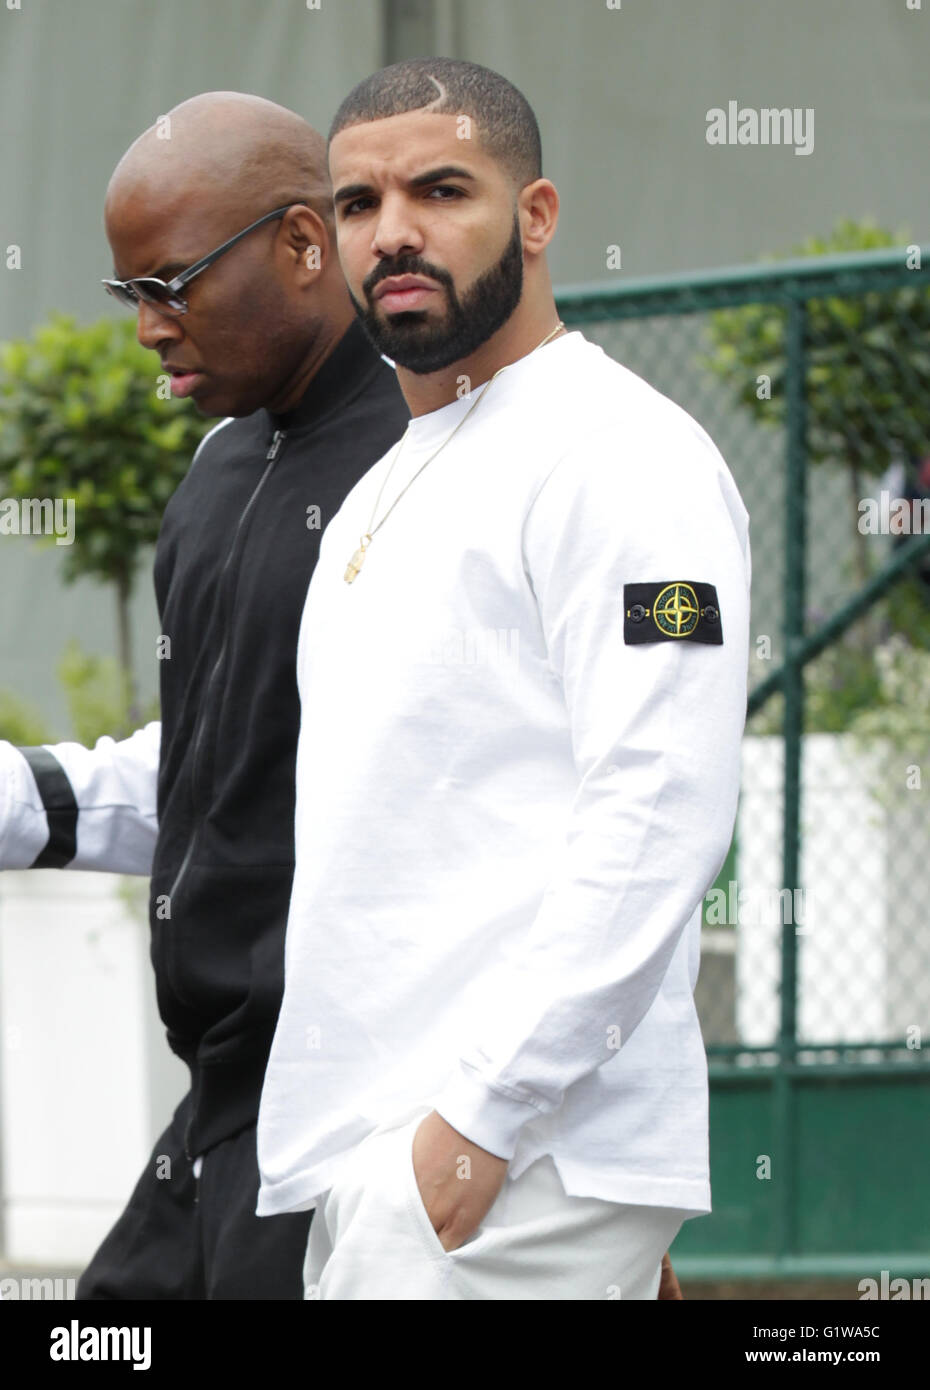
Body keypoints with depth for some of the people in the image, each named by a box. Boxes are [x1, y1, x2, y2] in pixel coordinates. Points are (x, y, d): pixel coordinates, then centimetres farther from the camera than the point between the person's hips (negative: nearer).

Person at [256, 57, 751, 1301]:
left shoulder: (621, 457, -8)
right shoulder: (392, 489, 22)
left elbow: (658, 820, -17)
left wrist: (481, 1115, -21)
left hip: (525, 1158, -9)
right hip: (369, 1151, 9)